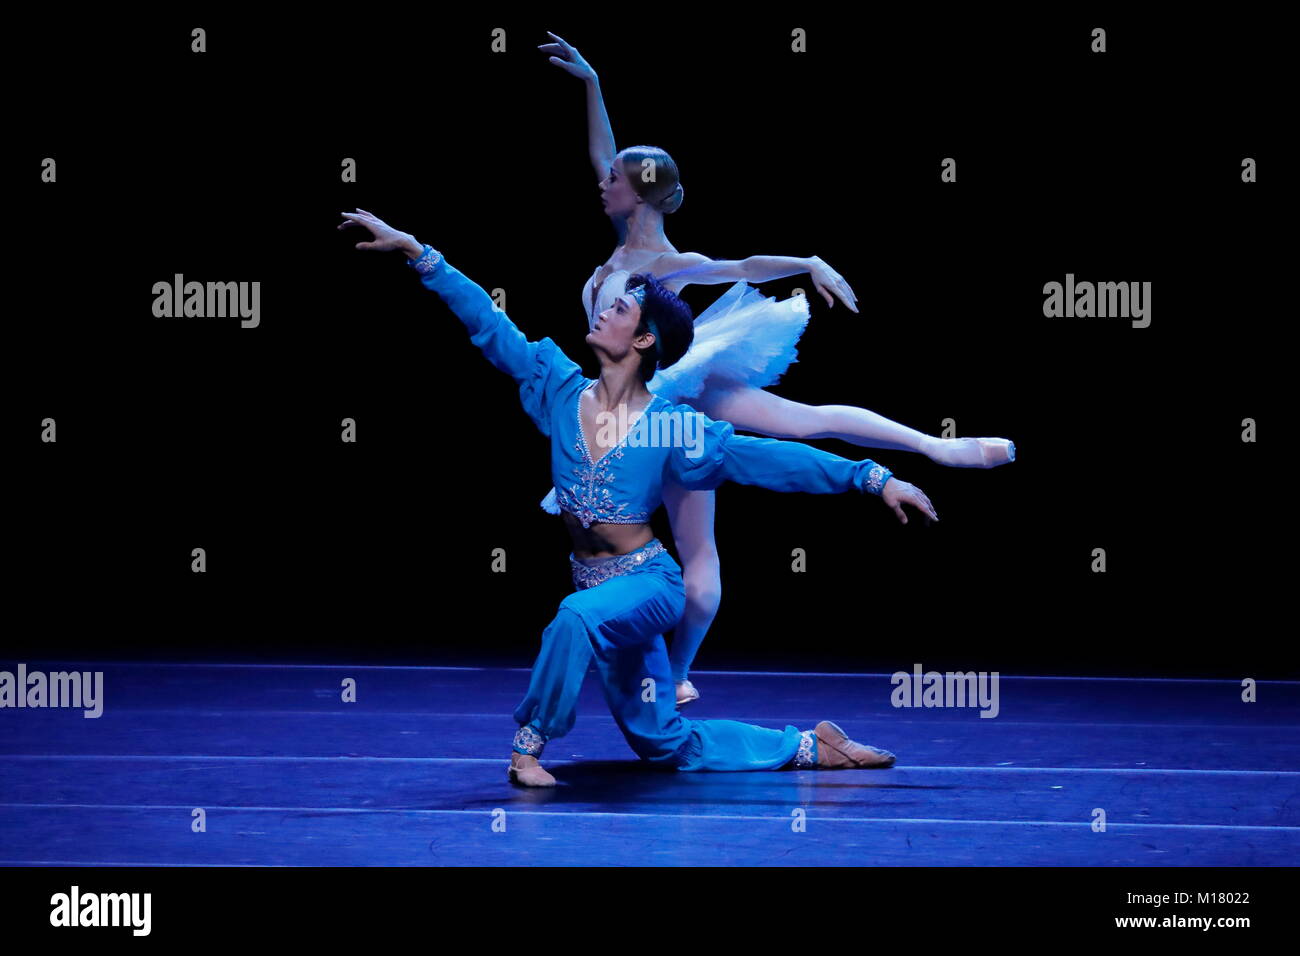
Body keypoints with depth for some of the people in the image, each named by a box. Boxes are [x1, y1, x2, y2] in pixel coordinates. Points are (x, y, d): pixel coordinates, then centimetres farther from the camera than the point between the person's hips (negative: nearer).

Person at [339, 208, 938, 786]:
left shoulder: (671, 426, -11)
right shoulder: (561, 390, -1)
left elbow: (774, 458, -11)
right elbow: (486, 322, -2)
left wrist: (874, 478, -16)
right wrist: (413, 250, -4)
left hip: (648, 584, -5)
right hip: (598, 589, 5)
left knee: (579, 615, -38)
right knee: (664, 741, 10)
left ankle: (529, 743, -21)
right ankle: (807, 747, 27)